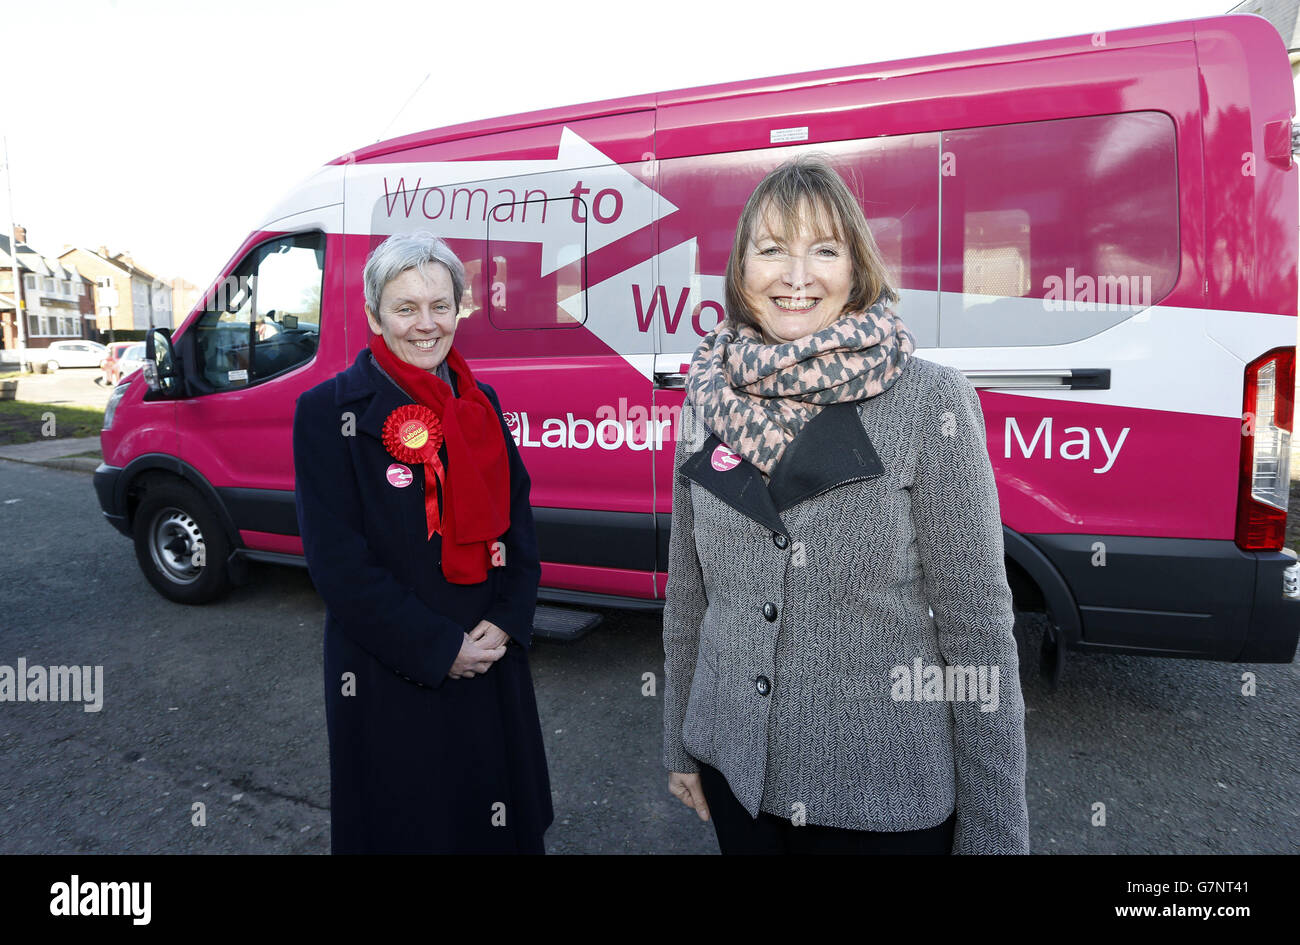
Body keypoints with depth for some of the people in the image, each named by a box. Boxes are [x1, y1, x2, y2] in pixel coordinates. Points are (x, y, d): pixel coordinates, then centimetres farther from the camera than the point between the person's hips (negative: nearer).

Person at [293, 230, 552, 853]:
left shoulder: (481, 403, 5)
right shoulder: (328, 412, -9)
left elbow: (518, 522, 7)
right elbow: (336, 560, -13)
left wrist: (506, 624, -8)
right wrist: (440, 649, -15)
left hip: (493, 668, 4)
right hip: (389, 681, -4)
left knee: (495, 814, 19)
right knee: (404, 823, 14)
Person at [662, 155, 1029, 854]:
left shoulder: (930, 402, -14)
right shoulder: (710, 396, -3)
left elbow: (978, 625, -11)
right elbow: (687, 593, 5)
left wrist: (993, 832, -8)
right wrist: (679, 746, 11)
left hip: (889, 797, -3)